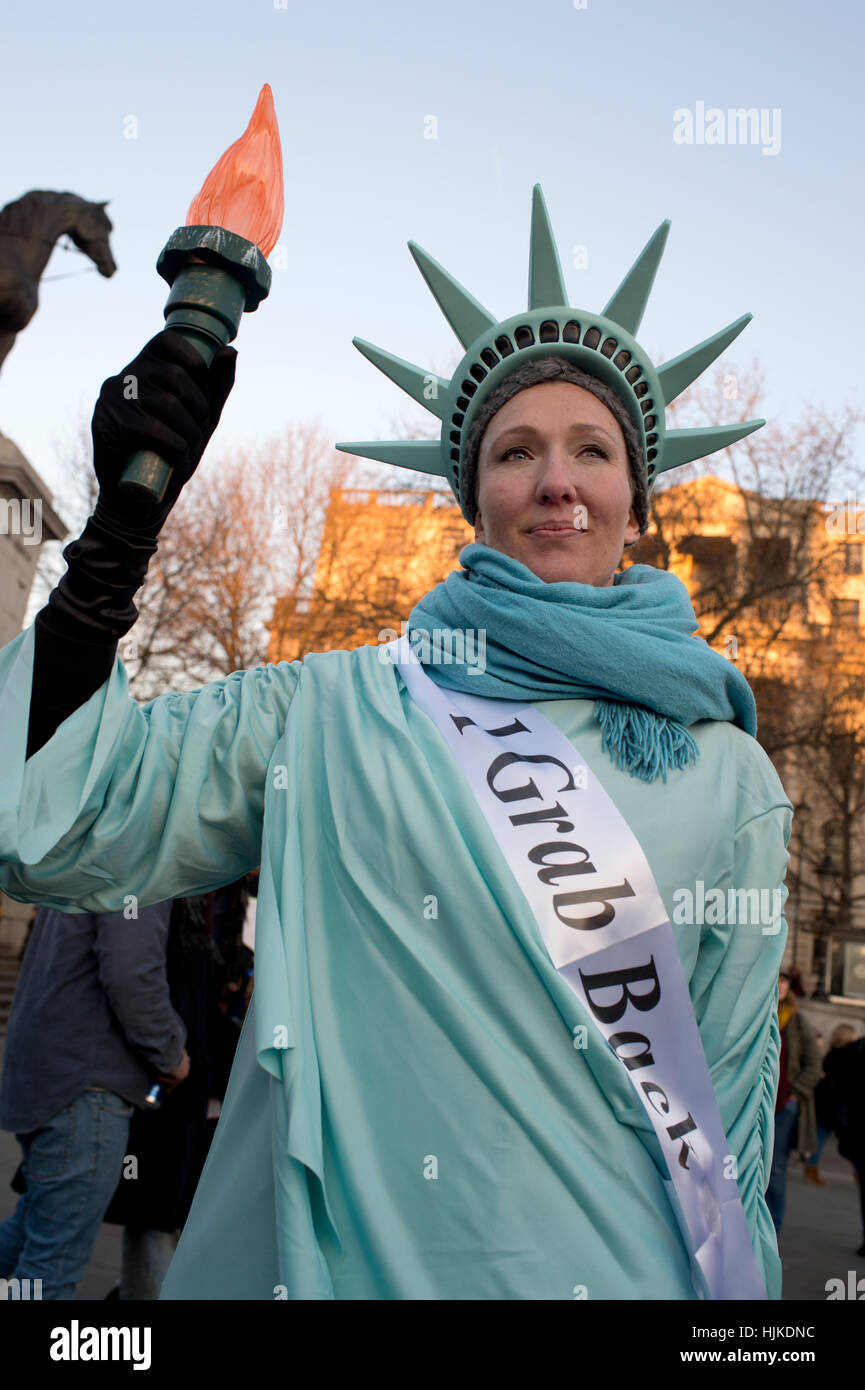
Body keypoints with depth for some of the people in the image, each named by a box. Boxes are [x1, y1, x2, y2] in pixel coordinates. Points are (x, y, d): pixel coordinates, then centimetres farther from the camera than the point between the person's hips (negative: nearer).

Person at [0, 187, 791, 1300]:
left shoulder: (727, 776, 2)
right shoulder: (334, 715, -1)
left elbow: (734, 1093, 6)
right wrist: (124, 518, -16)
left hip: (621, 1268, 1)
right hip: (352, 1257, 0)